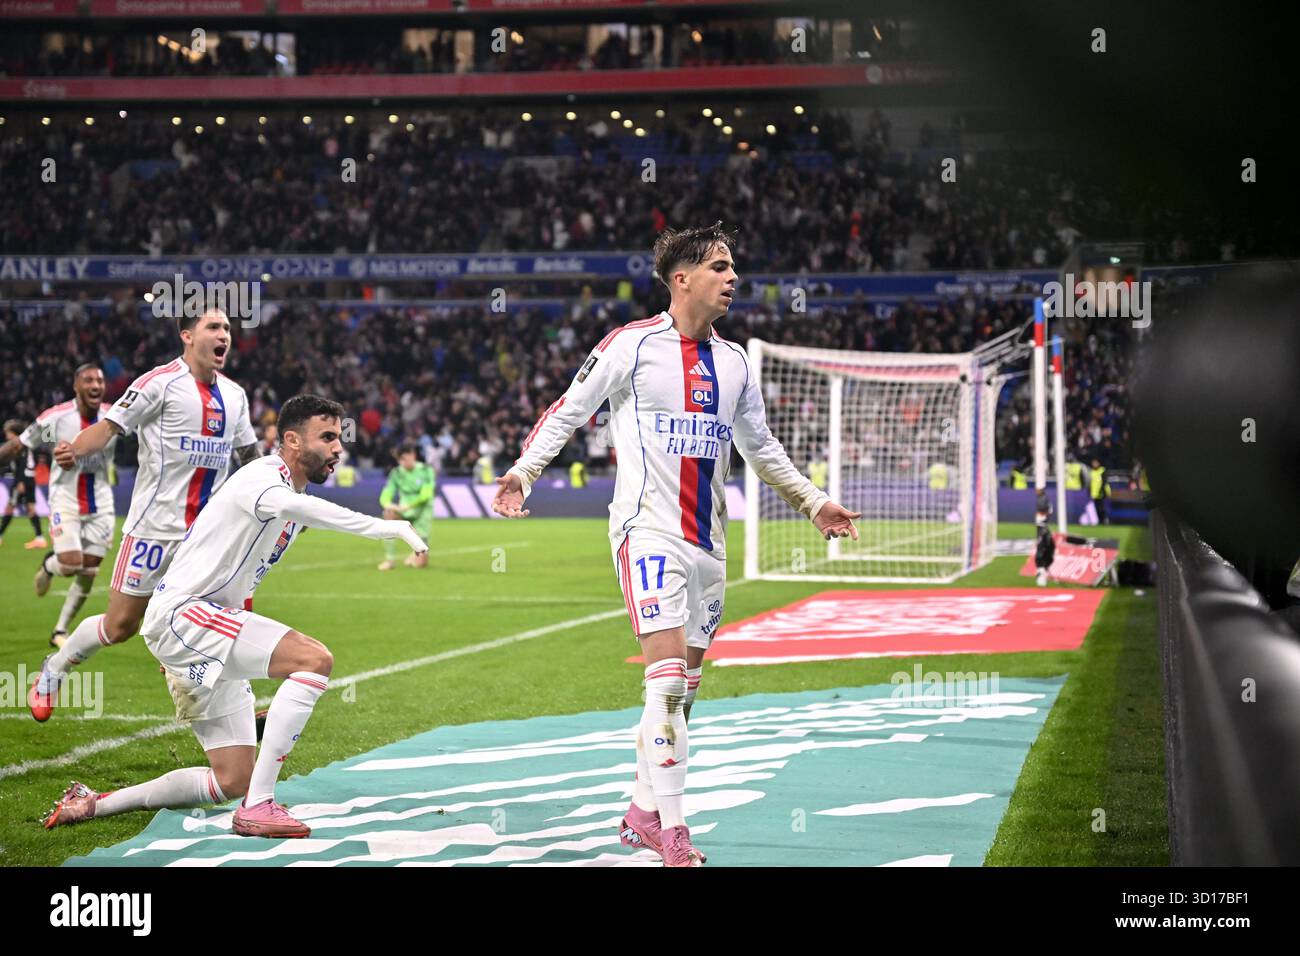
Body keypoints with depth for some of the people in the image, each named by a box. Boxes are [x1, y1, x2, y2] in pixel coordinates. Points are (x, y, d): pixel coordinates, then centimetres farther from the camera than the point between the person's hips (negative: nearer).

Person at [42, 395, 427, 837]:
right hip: (179, 612, -10)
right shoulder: (262, 476, -13)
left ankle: (93, 803, 18)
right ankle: (257, 807, -27)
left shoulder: (295, 499, 17)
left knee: (232, 780, 8)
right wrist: (379, 526, -48)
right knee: (315, 658, -27)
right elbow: (288, 505, -41)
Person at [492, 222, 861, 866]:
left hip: (707, 540, 6)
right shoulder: (633, 344, -4)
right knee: (668, 677, -15)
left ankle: (643, 813, 22)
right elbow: (569, 410, -1)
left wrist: (813, 503, 25)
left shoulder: (734, 362, 13)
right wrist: (522, 470, -13)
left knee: (684, 687, 9)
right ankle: (671, 831, -12)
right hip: (649, 531, -6)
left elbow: (761, 447, 25)